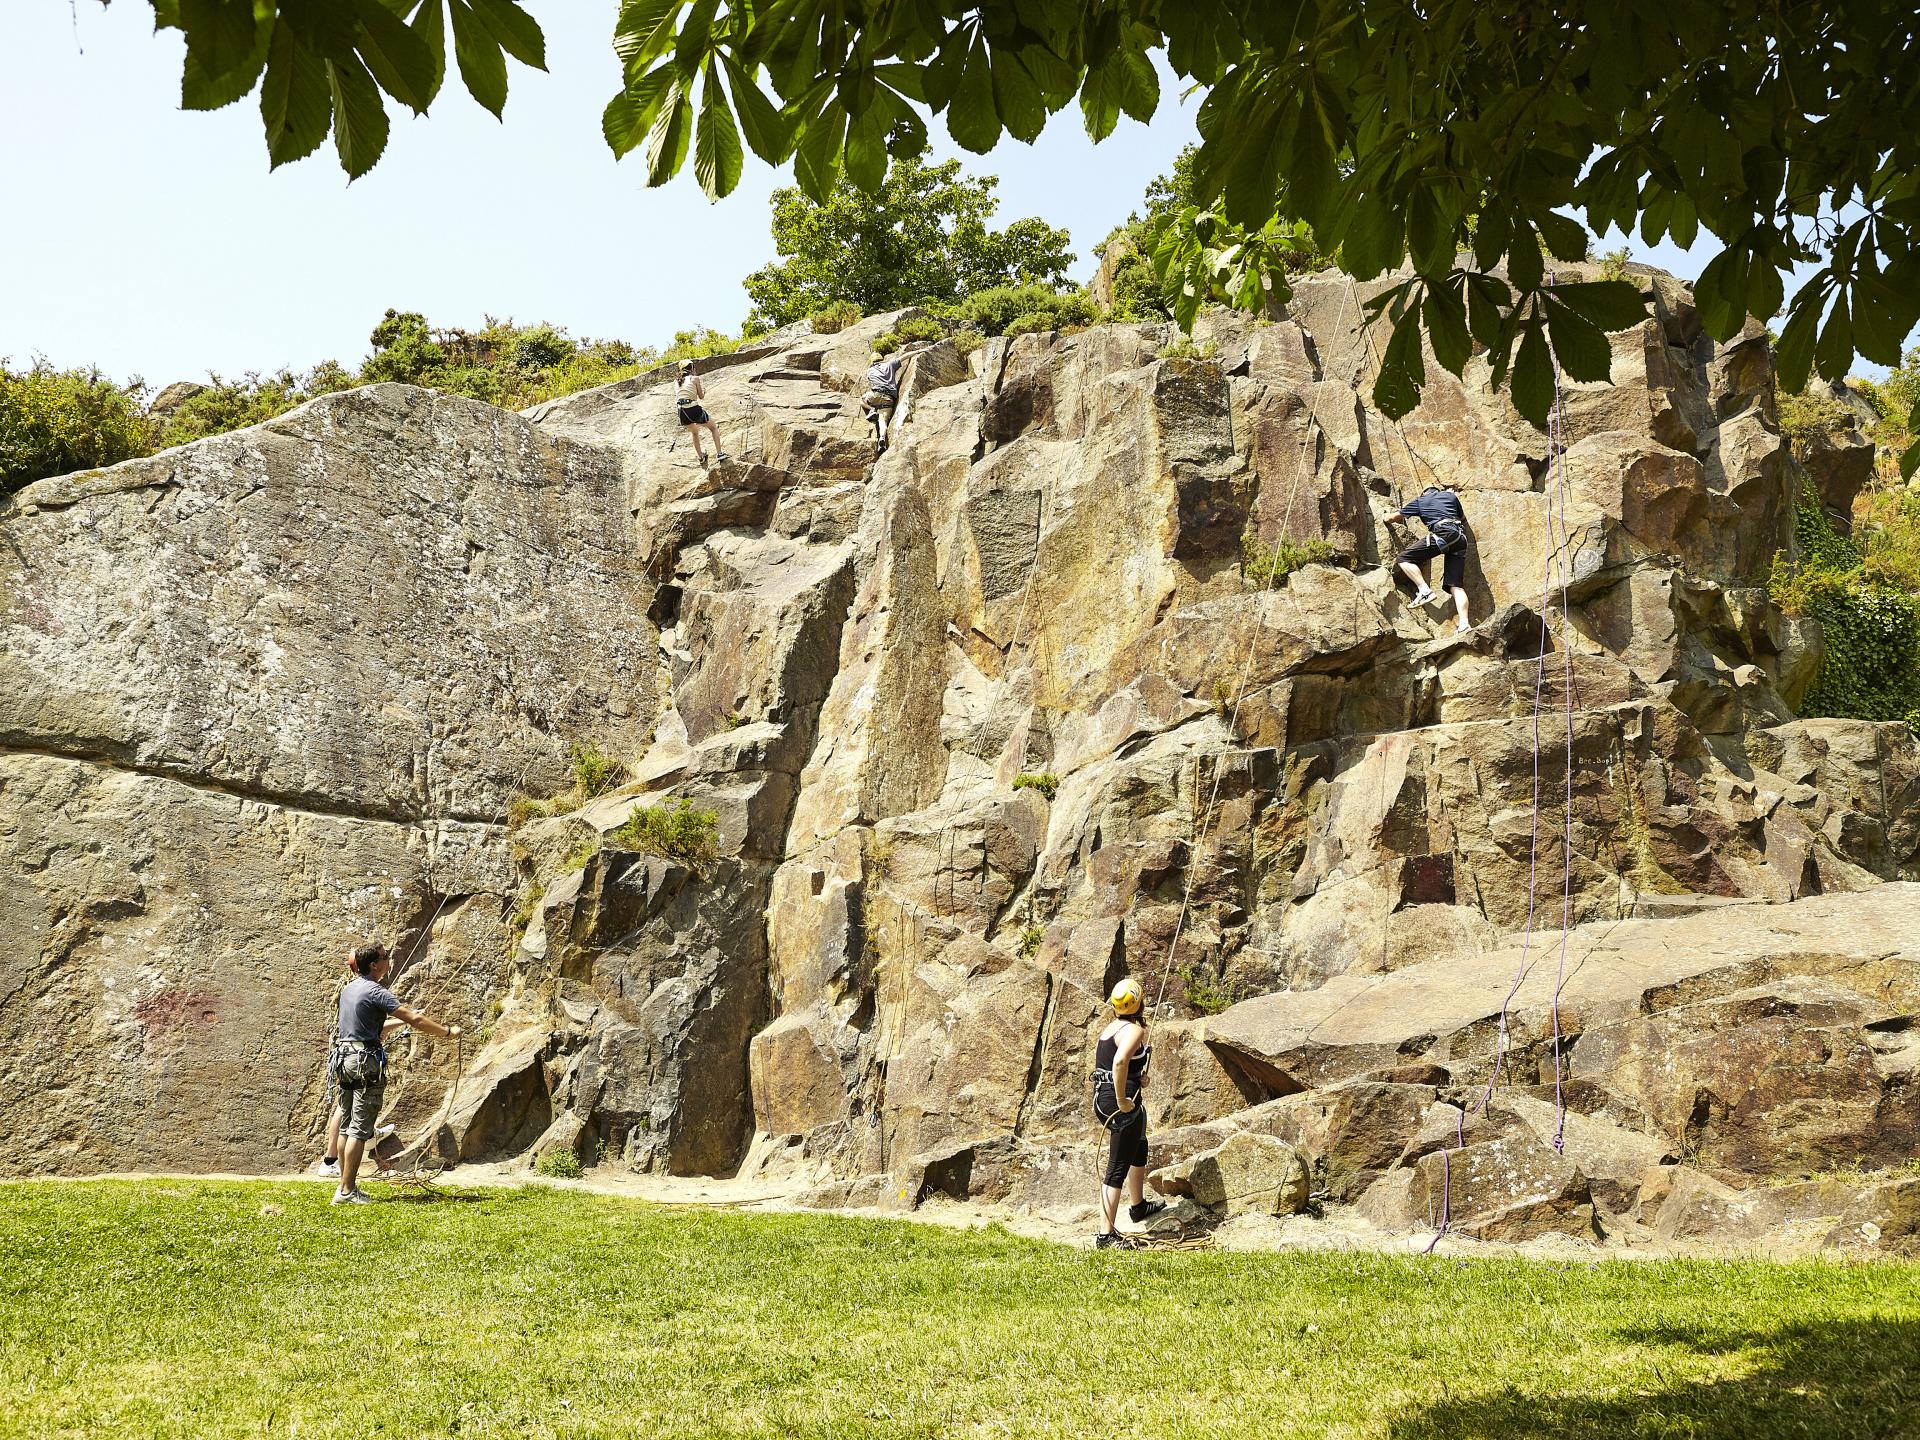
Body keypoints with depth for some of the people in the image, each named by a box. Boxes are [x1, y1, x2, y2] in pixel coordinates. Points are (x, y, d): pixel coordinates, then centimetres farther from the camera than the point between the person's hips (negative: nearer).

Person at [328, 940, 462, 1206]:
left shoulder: (349, 989, 14)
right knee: (359, 1129, -7)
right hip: (366, 1063, -9)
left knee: (347, 1127, 12)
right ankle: (348, 1190, -8)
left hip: (344, 1059, 9)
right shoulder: (376, 992, -12)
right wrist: (448, 1032, -6)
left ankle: (345, 1186, 17)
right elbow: (415, 1019, -16)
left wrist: (399, 1019, 37)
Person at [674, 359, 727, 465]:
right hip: (694, 409, -5)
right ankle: (719, 453, 12)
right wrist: (704, 389, 29)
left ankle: (701, 456, 39)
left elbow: (676, 401, 17)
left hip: (682, 412, 5)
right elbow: (701, 396, 9)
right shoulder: (695, 378, 3)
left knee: (694, 432, 33)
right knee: (713, 427, 20)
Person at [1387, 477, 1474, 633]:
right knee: (1456, 585, 1)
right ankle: (1463, 624, -14)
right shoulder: (1451, 496, 28)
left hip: (1442, 535, -5)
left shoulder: (1419, 501, 19)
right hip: (1461, 538, 5)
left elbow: (1390, 518, 24)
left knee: (1404, 559, 2)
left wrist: (1402, 521, 46)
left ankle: (1425, 590, -14)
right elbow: (1463, 518, 44)